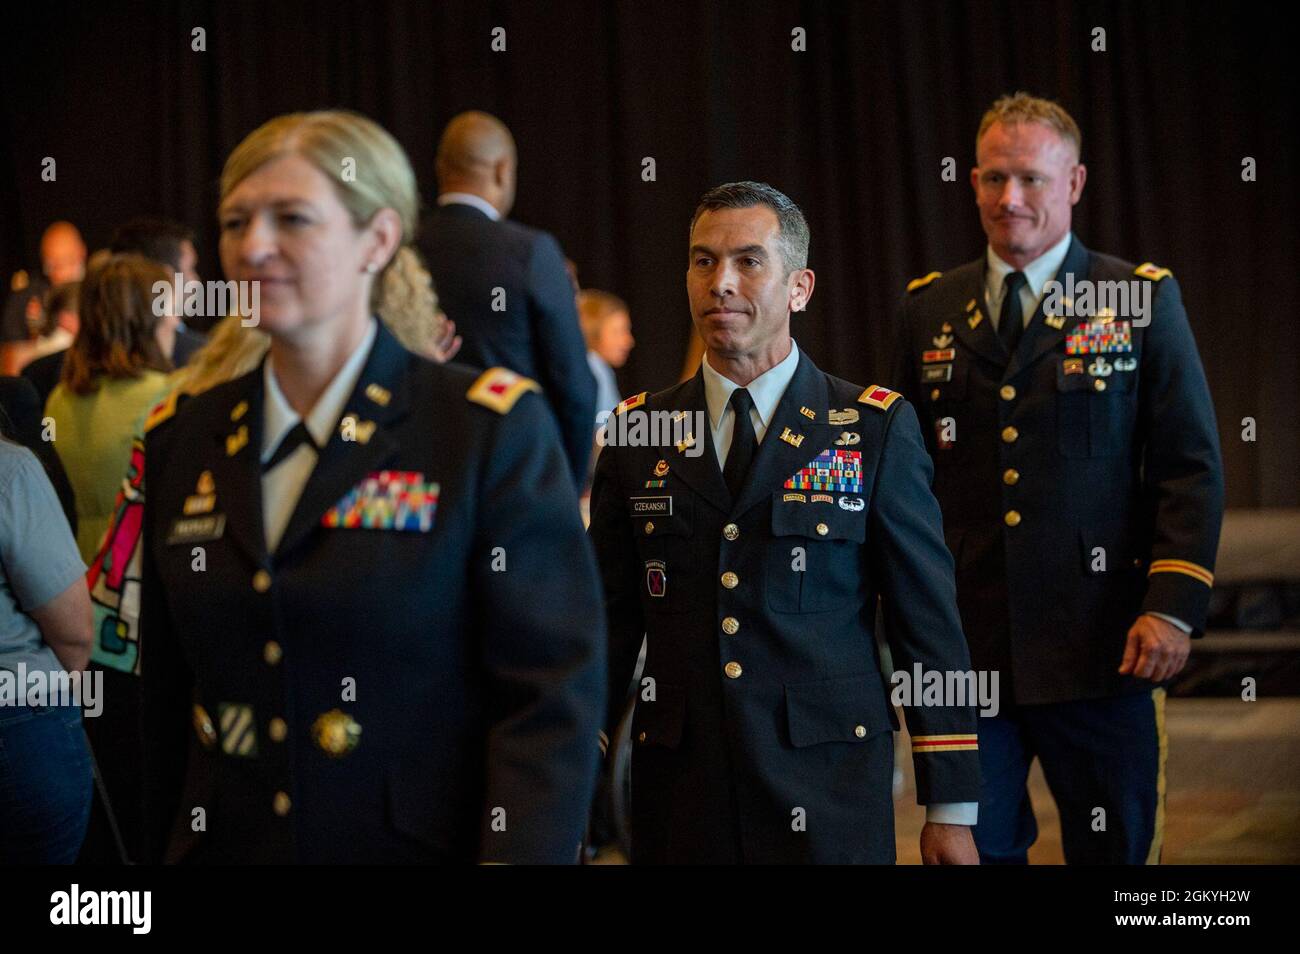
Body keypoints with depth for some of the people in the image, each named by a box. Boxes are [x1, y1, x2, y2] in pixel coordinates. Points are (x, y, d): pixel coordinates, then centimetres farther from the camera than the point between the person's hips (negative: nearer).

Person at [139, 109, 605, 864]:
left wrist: (517, 853, -23)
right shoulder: (183, 440, 6)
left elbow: (553, 693, -13)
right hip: (226, 843, 4)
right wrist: (162, 845, 7)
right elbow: (167, 696, 11)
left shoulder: (490, 427, -8)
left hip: (426, 842, -4)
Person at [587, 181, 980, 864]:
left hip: (830, 795, -2)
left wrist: (951, 808, -2)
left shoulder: (877, 429, 0)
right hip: (677, 793, 2)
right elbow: (610, 623, 11)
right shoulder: (635, 435, 7)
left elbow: (929, 624, 0)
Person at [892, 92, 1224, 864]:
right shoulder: (928, 311, 10)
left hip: (1098, 648, -2)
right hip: (963, 648, 2)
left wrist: (1173, 606, -13)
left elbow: (1191, 468, -2)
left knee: (1114, 850, 7)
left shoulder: (1143, 299, 2)